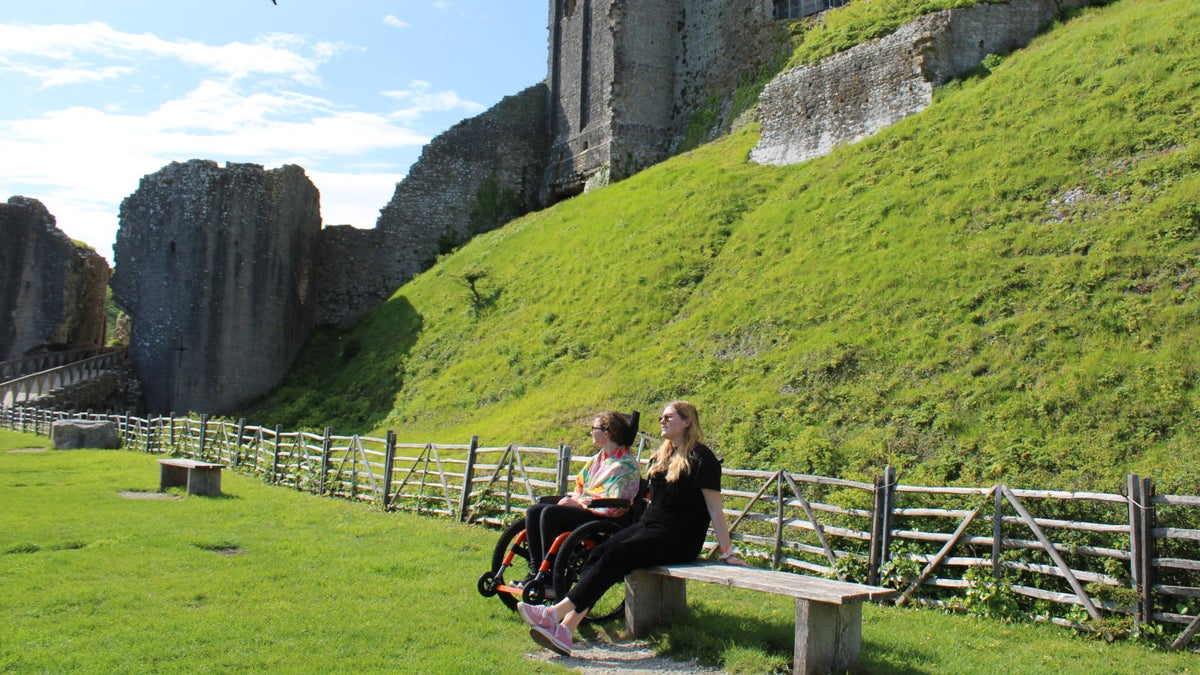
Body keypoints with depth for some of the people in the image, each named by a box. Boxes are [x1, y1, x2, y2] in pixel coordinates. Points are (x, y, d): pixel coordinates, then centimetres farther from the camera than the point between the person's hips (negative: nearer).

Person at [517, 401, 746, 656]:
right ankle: (563, 632, -29)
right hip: (648, 525, 7)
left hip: (678, 538, -7)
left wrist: (727, 552, -11)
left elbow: (715, 508, -9)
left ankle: (556, 612, -32)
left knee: (615, 557, -27)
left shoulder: (700, 457, -6)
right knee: (598, 553, -18)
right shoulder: (661, 456, 20)